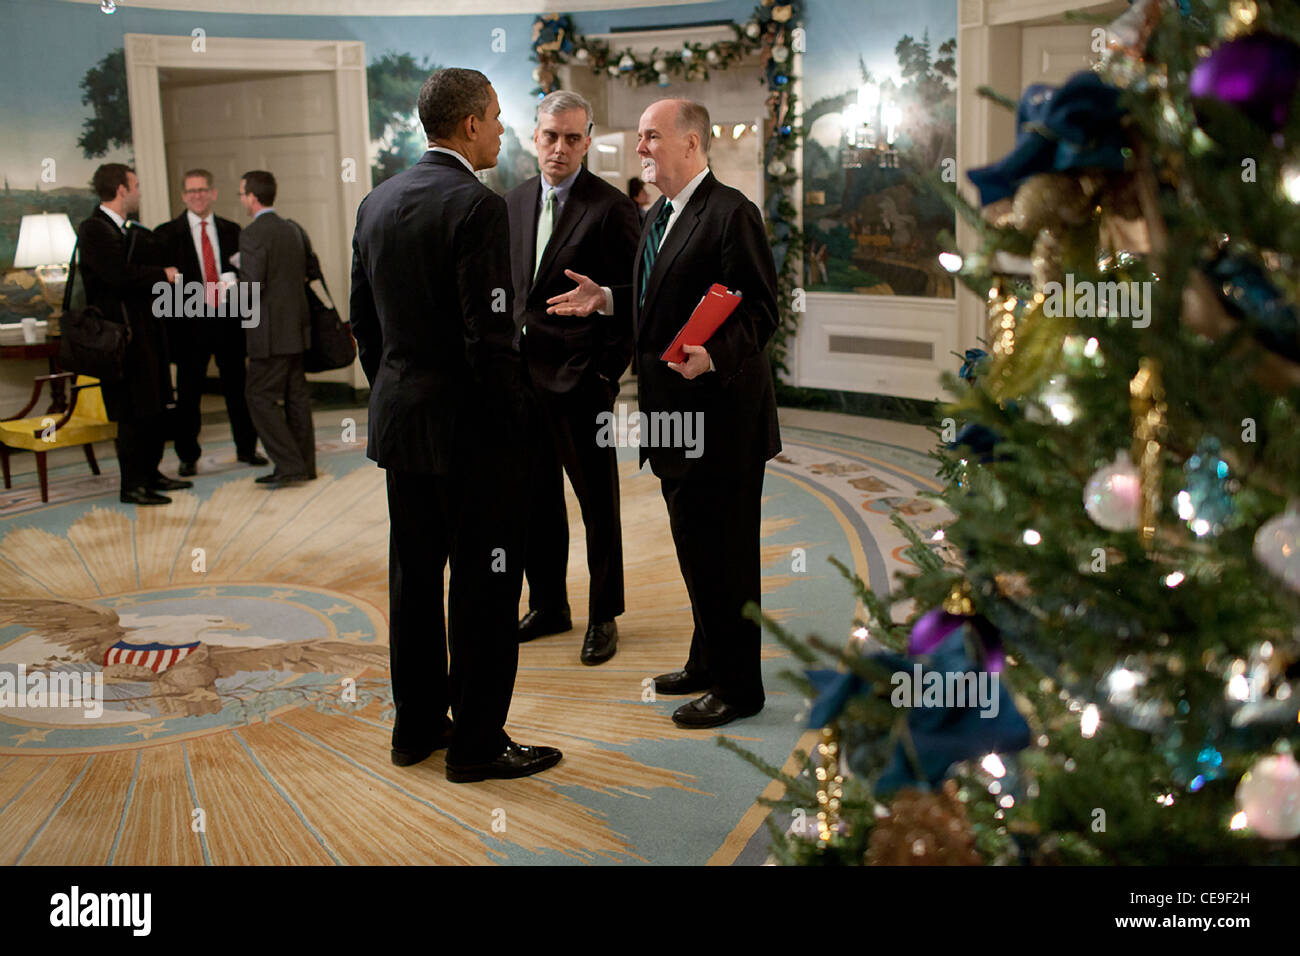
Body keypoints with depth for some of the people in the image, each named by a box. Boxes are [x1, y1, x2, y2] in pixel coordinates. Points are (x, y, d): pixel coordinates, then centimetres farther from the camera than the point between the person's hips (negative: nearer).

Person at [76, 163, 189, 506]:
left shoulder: (134, 232, 17)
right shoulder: (94, 230, -12)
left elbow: (156, 259, 14)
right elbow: (119, 274, -22)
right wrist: (163, 274, -12)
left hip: (146, 329, 9)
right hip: (124, 333, -9)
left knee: (155, 406, 14)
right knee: (134, 410, -6)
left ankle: (150, 474, 25)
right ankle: (132, 485, 1)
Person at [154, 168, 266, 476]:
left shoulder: (231, 231, 11)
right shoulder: (167, 234, 1)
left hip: (229, 320, 2)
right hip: (191, 322, -2)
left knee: (237, 387, 8)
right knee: (188, 392, 3)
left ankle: (246, 448, 22)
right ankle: (187, 456, 14)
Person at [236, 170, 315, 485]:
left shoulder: (253, 234, -14)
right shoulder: (292, 230, 12)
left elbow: (253, 285, -19)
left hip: (271, 332, -8)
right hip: (296, 326, 8)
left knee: (260, 397, -2)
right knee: (296, 396, 12)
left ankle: (289, 463, -6)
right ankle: (304, 465, 17)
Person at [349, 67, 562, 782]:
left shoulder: (377, 202, 8)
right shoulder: (477, 206, -17)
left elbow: (363, 317, 13)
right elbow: (490, 336, -21)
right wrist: (514, 423, -12)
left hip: (398, 420, 8)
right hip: (470, 427, -8)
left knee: (415, 576, 16)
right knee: (484, 586, 3)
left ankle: (417, 726, 28)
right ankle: (476, 744, 12)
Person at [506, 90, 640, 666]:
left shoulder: (610, 207, -8)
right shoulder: (515, 202, 11)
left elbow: (638, 290, -9)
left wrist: (602, 298, -29)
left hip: (580, 376, -6)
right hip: (523, 373, 6)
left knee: (597, 502, 4)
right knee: (534, 498, 15)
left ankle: (603, 617, 17)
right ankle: (547, 606, 30)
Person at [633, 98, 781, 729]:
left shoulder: (730, 212, -13)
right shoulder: (657, 217, 16)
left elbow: (761, 309, -18)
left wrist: (715, 355, -32)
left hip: (720, 413, -9)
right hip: (675, 412, 10)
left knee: (723, 552, -2)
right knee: (692, 543, 19)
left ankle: (737, 686, 11)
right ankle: (706, 662, 34)